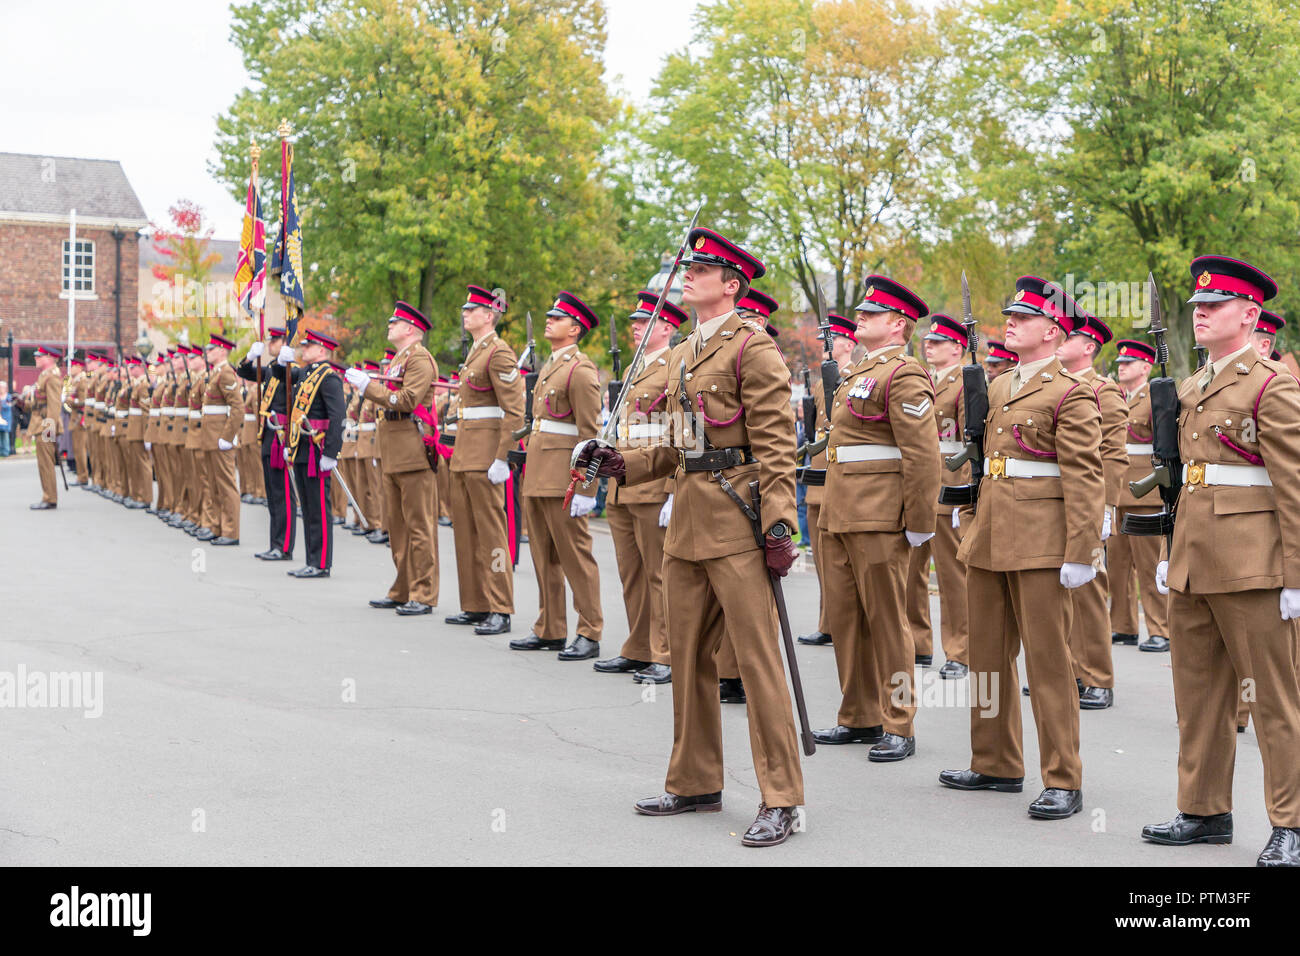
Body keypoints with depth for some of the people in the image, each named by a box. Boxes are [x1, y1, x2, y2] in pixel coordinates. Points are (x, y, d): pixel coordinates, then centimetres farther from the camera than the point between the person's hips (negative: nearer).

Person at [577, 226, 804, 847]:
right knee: (689, 655, 13)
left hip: (736, 518, -9)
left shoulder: (752, 346, -7)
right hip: (687, 517, 9)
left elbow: (776, 445, -13)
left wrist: (778, 523, -20)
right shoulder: (682, 355, 18)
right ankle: (695, 783, 24)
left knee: (756, 656, -7)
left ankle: (780, 800, -2)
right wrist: (623, 465, 11)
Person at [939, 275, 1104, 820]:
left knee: (1048, 660, -4)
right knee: (988, 655, 13)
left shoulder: (1071, 395, -8)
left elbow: (1085, 480, -13)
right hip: (989, 540, 8)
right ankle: (997, 765, 25)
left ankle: (1063, 781, 3)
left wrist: (1080, 554, -18)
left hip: (1040, 544, -8)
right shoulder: (997, 388, 15)